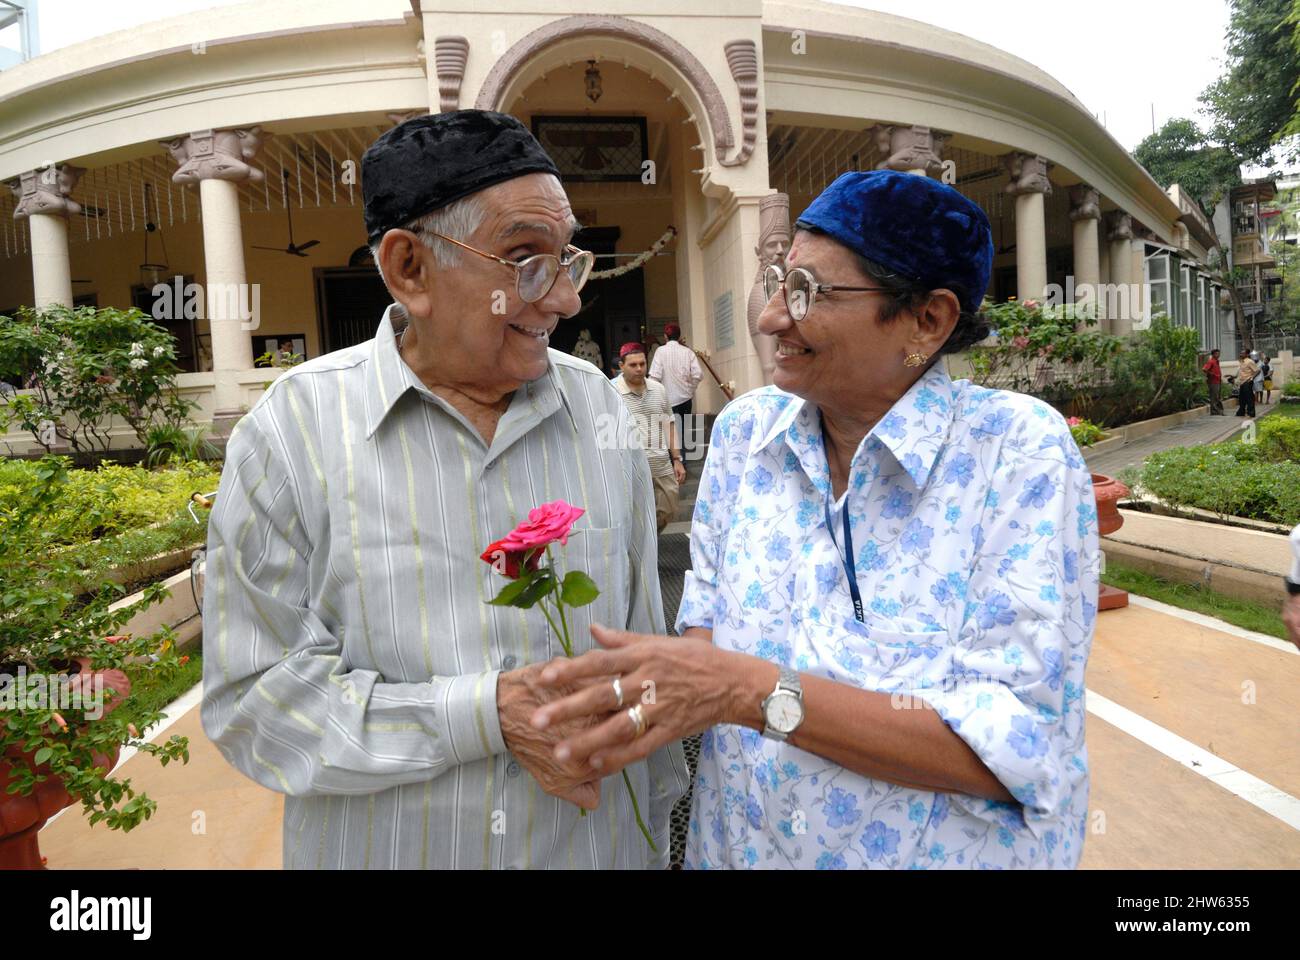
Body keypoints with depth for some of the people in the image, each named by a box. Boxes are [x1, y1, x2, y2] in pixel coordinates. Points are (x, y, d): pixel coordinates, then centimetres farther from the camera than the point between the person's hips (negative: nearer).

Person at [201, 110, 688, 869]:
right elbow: (254, 697, -14)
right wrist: (488, 713, -23)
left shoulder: (603, 411, -6)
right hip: (380, 848, -1)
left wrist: (652, 843, 5)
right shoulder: (294, 430, -14)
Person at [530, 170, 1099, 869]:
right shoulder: (745, 429, -6)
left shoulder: (1020, 451, -19)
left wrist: (754, 690, -32)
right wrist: (663, 690, -23)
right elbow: (707, 620, -1)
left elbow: (1021, 745, -25)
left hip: (951, 851, -3)